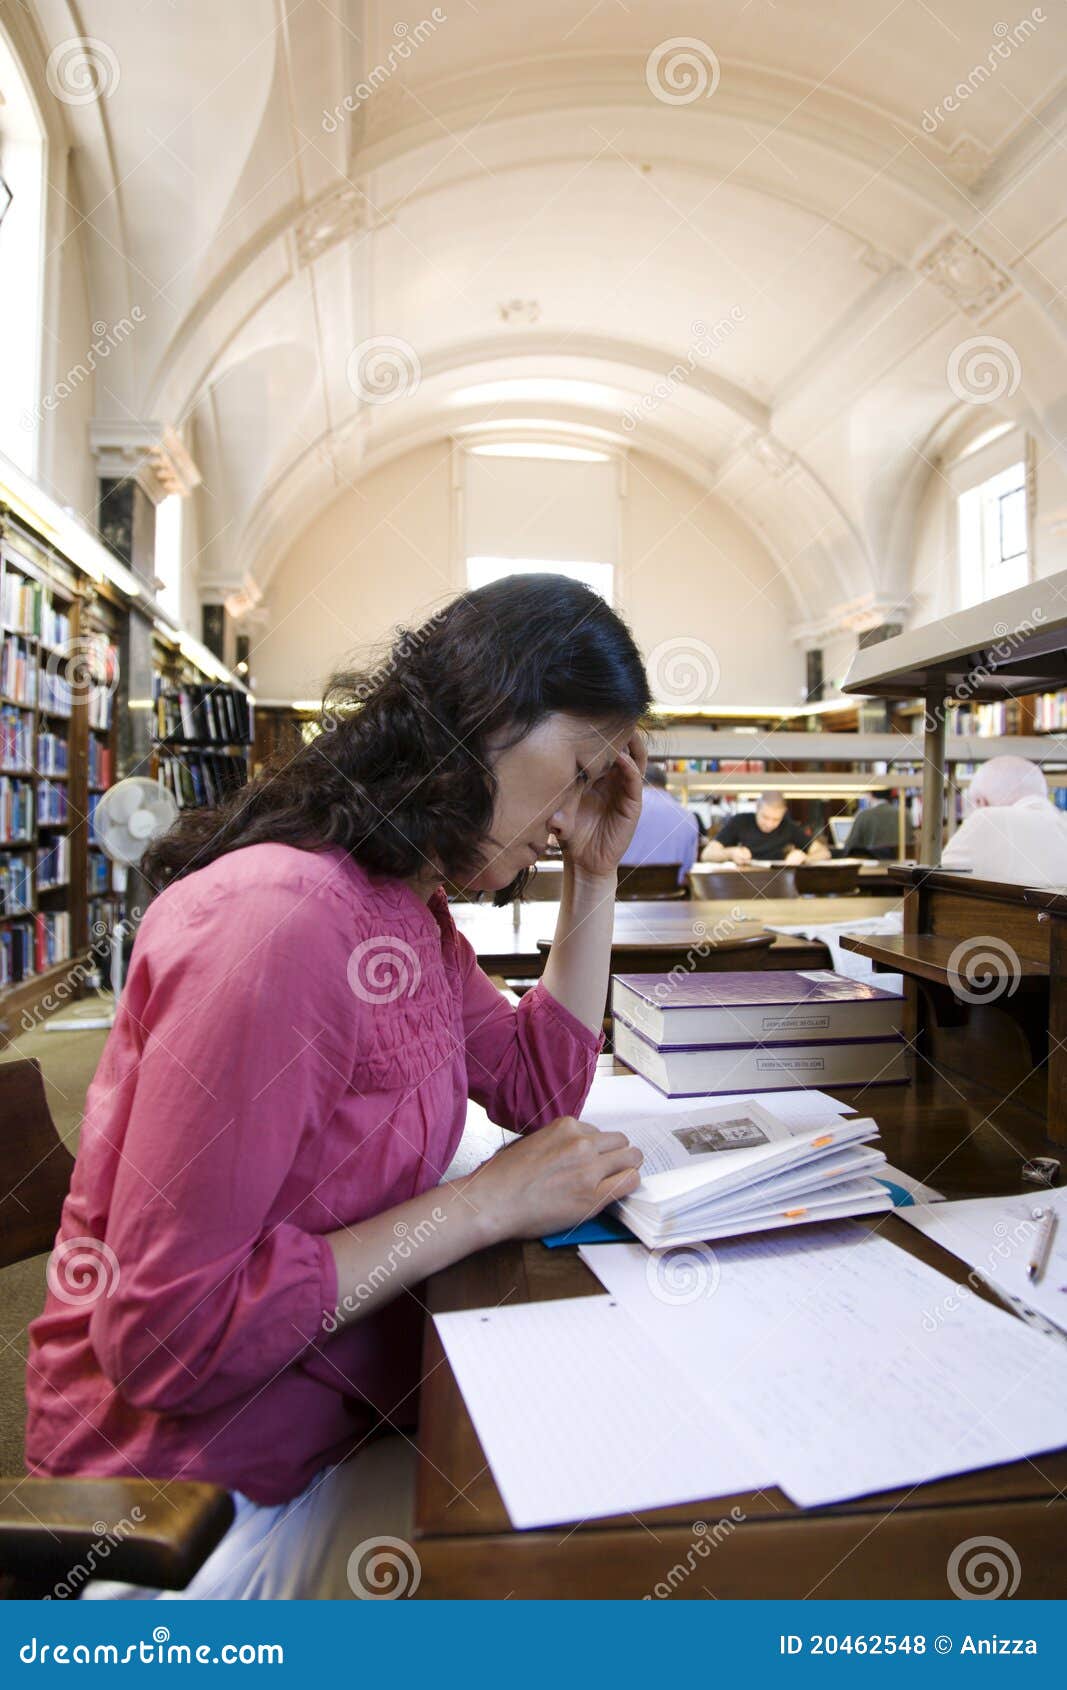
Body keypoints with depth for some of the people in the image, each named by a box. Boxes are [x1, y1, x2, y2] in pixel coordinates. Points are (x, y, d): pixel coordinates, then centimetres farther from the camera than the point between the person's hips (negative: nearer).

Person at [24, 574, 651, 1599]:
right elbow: (166, 1335, -28)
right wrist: (485, 1204, -24)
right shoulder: (280, 917, -31)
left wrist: (596, 875, 1)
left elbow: (539, 1089, 8)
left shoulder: (408, 901, 0)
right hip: (206, 1492, -7)